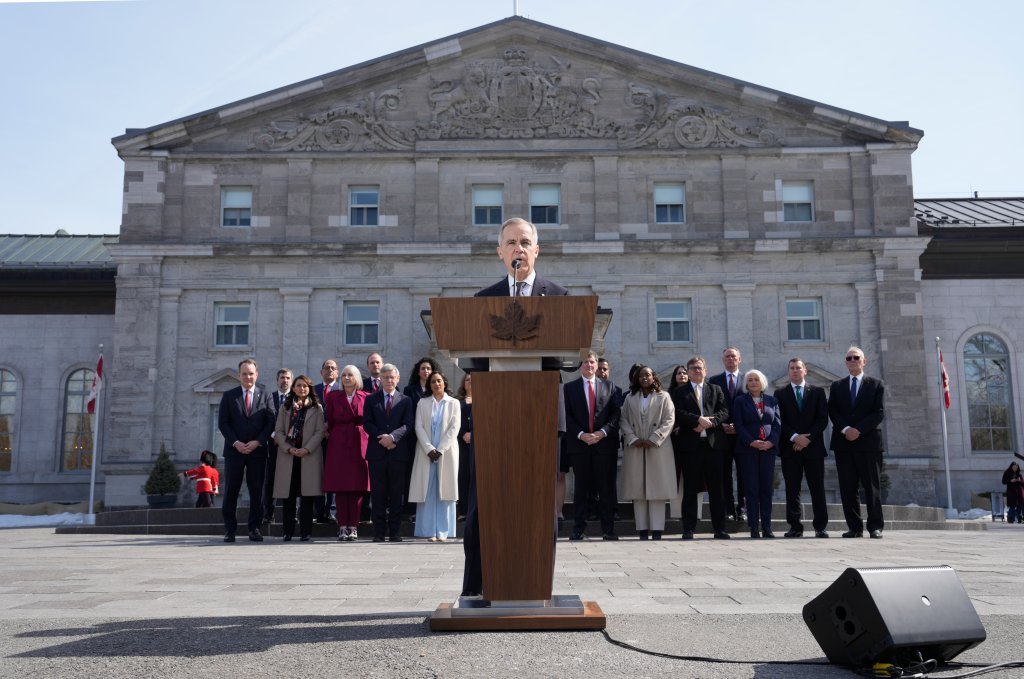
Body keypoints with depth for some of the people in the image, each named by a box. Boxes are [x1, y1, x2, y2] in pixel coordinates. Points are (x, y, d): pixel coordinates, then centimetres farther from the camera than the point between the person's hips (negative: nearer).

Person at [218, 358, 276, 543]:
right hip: (234, 450, 0)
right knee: (231, 491, 1)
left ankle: (254, 528, 9)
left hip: (258, 450, 0)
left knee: (257, 491, 2)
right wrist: (236, 443, -9)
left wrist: (257, 442, -10)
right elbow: (222, 423, 2)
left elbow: (271, 422, 2)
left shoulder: (265, 395, 7)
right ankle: (230, 529, 7)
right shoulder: (229, 396, 7)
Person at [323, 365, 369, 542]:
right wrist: (336, 435, 4)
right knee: (339, 487, -2)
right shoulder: (333, 397, 7)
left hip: (359, 445, 0)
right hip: (338, 446, 0)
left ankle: (353, 527, 3)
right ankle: (343, 527, 3)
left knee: (357, 487, -1)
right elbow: (329, 422, 9)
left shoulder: (366, 398, 5)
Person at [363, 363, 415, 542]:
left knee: (397, 494, 2)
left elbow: (408, 425, 0)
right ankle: (379, 532, 6)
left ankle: (395, 532, 8)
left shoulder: (406, 401, 10)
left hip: (398, 452, 0)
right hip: (377, 452, 0)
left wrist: (392, 436, -16)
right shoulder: (371, 399, 11)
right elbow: (367, 423, 2)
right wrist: (381, 438, -12)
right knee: (378, 494, 2)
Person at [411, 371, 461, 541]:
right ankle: (429, 531, 0)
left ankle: (443, 532, 1)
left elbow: (454, 428, -1)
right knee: (427, 492, -2)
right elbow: (419, 427, 1)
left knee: (445, 491, -2)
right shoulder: (423, 403, 10)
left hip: (447, 453, -1)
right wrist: (429, 449, -11)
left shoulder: (453, 403, 7)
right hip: (426, 452, 1)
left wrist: (440, 450, -10)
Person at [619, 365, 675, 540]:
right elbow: (623, 421, 8)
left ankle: (657, 530, -3)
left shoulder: (663, 396, 9)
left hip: (658, 448, -2)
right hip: (635, 448, 2)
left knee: (657, 489, -4)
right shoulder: (630, 398, 15)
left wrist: (653, 439, -11)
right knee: (637, 490, 0)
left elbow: (669, 420, -1)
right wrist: (633, 439, -8)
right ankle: (642, 530, 3)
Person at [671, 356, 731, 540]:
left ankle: (719, 529, 8)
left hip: (713, 443, 1)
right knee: (690, 490, 1)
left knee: (716, 489, 3)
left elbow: (724, 412, 4)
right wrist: (698, 419, -15)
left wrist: (708, 423, -11)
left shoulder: (716, 390, 17)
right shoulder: (680, 392, 11)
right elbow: (678, 414, -3)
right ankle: (688, 530, 5)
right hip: (690, 444, -1)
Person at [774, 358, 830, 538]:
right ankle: (795, 527, 4)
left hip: (813, 447, 0)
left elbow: (823, 419, 2)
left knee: (817, 489, 1)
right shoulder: (780, 394, 9)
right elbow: (779, 420, 1)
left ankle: (820, 527, 6)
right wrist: (795, 437, -12)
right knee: (792, 489, 0)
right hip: (790, 448, 0)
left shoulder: (817, 392, 10)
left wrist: (808, 438, -9)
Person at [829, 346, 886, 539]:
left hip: (869, 441, -2)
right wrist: (846, 429, -12)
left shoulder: (876, 384, 8)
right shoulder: (837, 386, 15)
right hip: (844, 443, 2)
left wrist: (858, 430, -12)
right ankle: (855, 527, 5)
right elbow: (832, 412, 5)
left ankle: (875, 526, 4)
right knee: (848, 488, 1)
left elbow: (879, 412, -2)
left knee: (872, 486, -1)